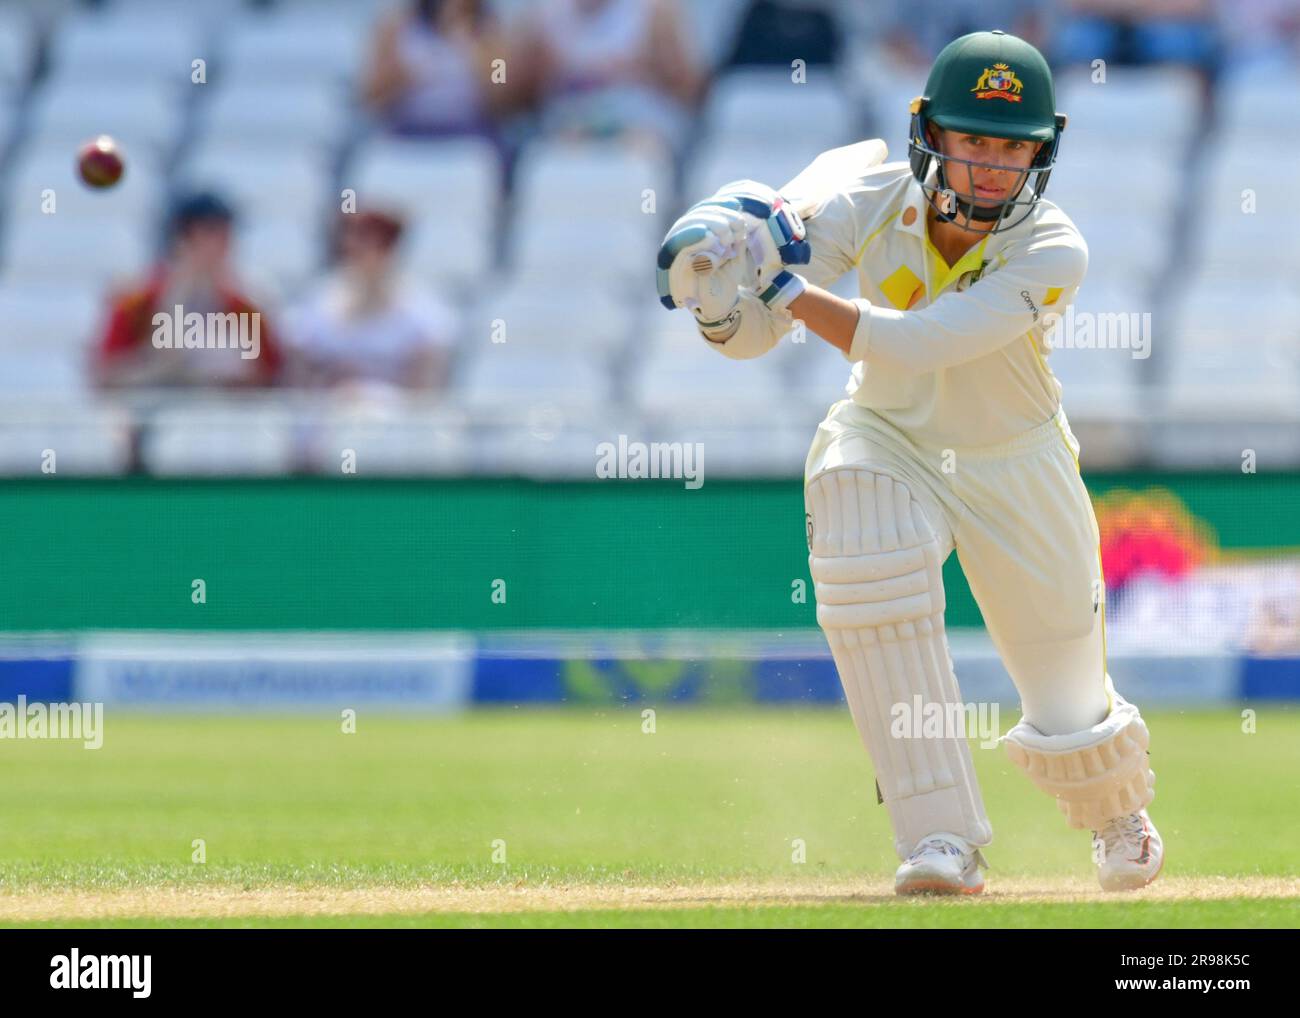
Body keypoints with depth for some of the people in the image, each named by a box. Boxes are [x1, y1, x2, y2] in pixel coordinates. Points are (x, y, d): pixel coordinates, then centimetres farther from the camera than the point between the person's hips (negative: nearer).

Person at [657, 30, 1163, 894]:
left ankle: (1119, 813, 46)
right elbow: (747, 334, -19)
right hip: (888, 442, 1)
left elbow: (915, 346, -37)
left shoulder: (1053, 252, -27)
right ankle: (943, 840, -26)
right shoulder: (871, 207, -18)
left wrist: (791, 288, -39)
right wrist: (719, 288, -41)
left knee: (1070, 711, 3)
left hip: (1015, 466, -1)